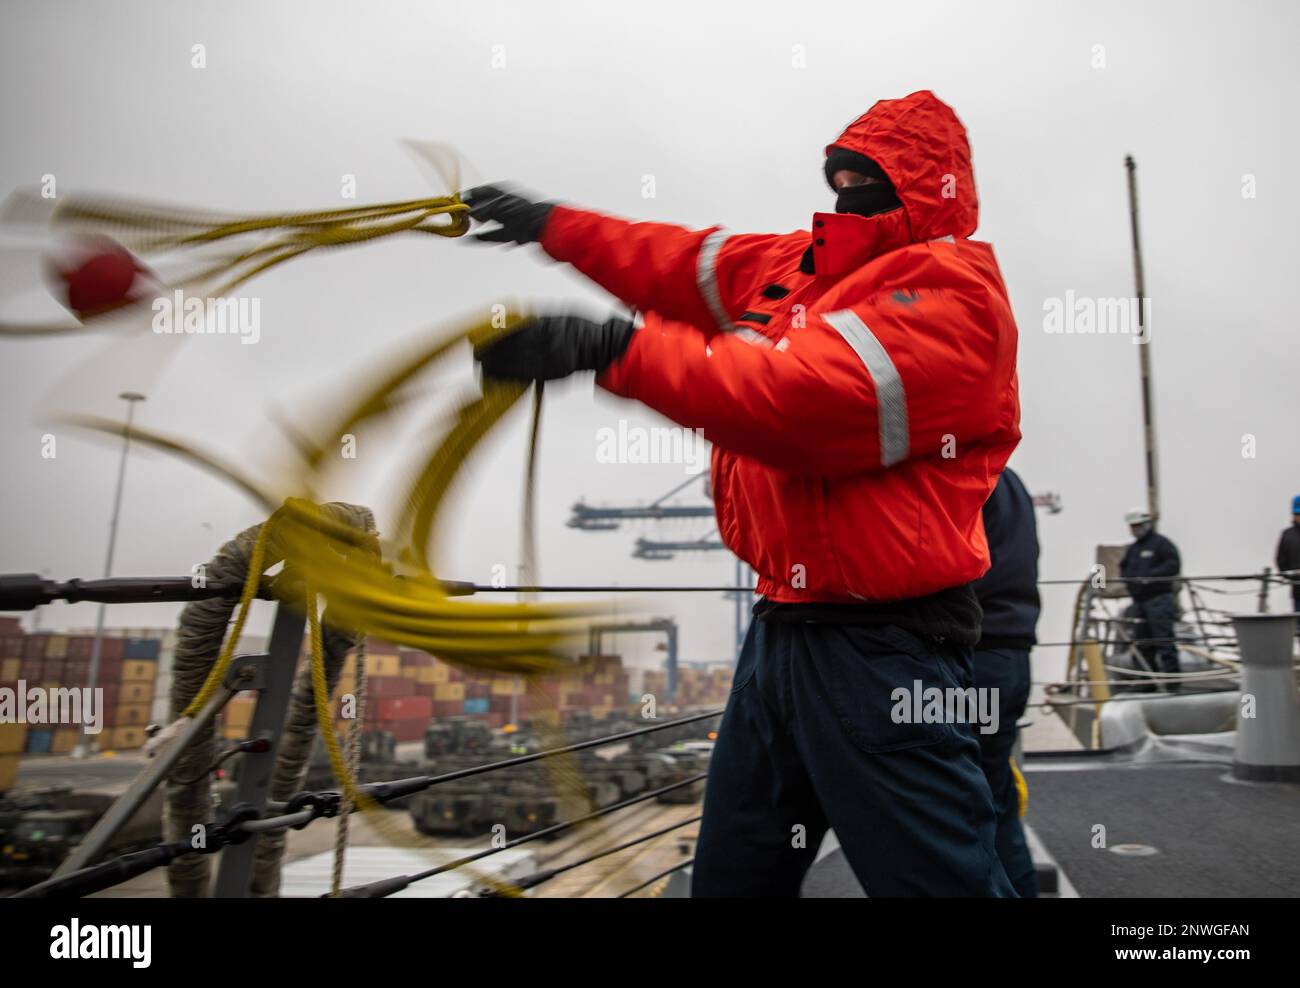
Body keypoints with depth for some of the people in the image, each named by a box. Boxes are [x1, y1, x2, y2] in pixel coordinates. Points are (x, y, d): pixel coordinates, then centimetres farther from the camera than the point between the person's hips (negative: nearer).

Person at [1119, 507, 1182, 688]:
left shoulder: (1161, 543, -3)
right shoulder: (1132, 549, 20)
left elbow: (1174, 565, -13)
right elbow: (1124, 568, 26)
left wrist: (1151, 575, -21)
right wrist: (1127, 577, 3)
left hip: (1158, 600, -8)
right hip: (1139, 602, 8)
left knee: (1163, 639, -11)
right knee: (1142, 642, 9)